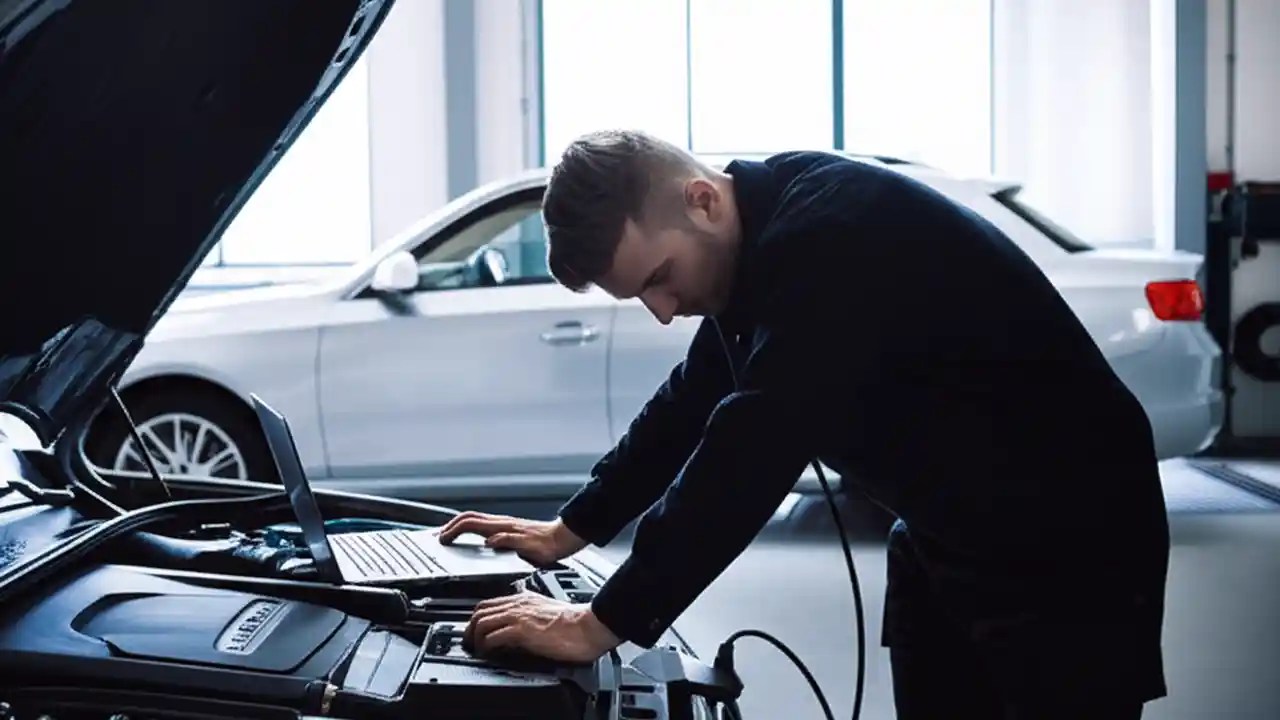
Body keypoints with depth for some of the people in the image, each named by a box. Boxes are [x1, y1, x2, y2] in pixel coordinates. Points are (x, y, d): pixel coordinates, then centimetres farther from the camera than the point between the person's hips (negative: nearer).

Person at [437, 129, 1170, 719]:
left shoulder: (831, 236, -28)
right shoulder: (772, 237, 2)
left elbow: (749, 452, -33)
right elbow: (691, 403, 13)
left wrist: (603, 624, -28)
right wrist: (570, 529, 13)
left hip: (1070, 543, -9)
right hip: (945, 535, 9)